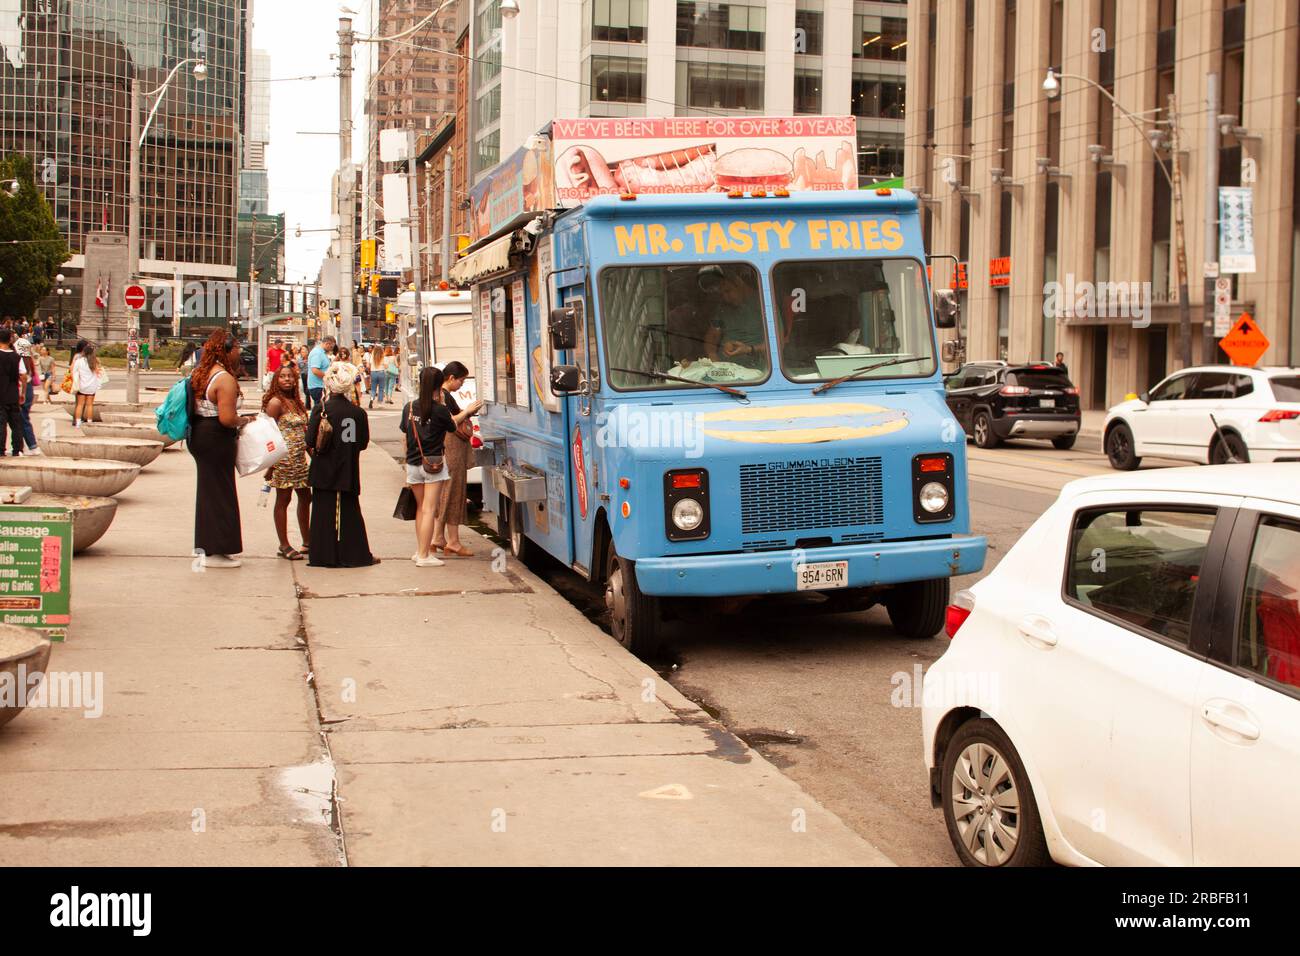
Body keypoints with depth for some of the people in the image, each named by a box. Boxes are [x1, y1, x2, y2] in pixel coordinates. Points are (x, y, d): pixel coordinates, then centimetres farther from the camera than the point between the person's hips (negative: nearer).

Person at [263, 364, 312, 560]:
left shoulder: (297, 401, 14)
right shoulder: (276, 402, -10)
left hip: (299, 459, 8)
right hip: (283, 459, -8)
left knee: (305, 497, 13)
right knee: (283, 499, -1)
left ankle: (307, 541, 24)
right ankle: (284, 546, 5)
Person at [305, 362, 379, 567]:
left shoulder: (321, 409, -12)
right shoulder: (358, 412, -6)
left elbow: (311, 441, -13)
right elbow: (363, 442, 0)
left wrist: (317, 449, 7)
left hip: (324, 471, -2)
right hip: (348, 472, 2)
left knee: (324, 513, 6)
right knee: (350, 511, 13)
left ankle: (324, 556, 6)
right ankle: (354, 554, 15)